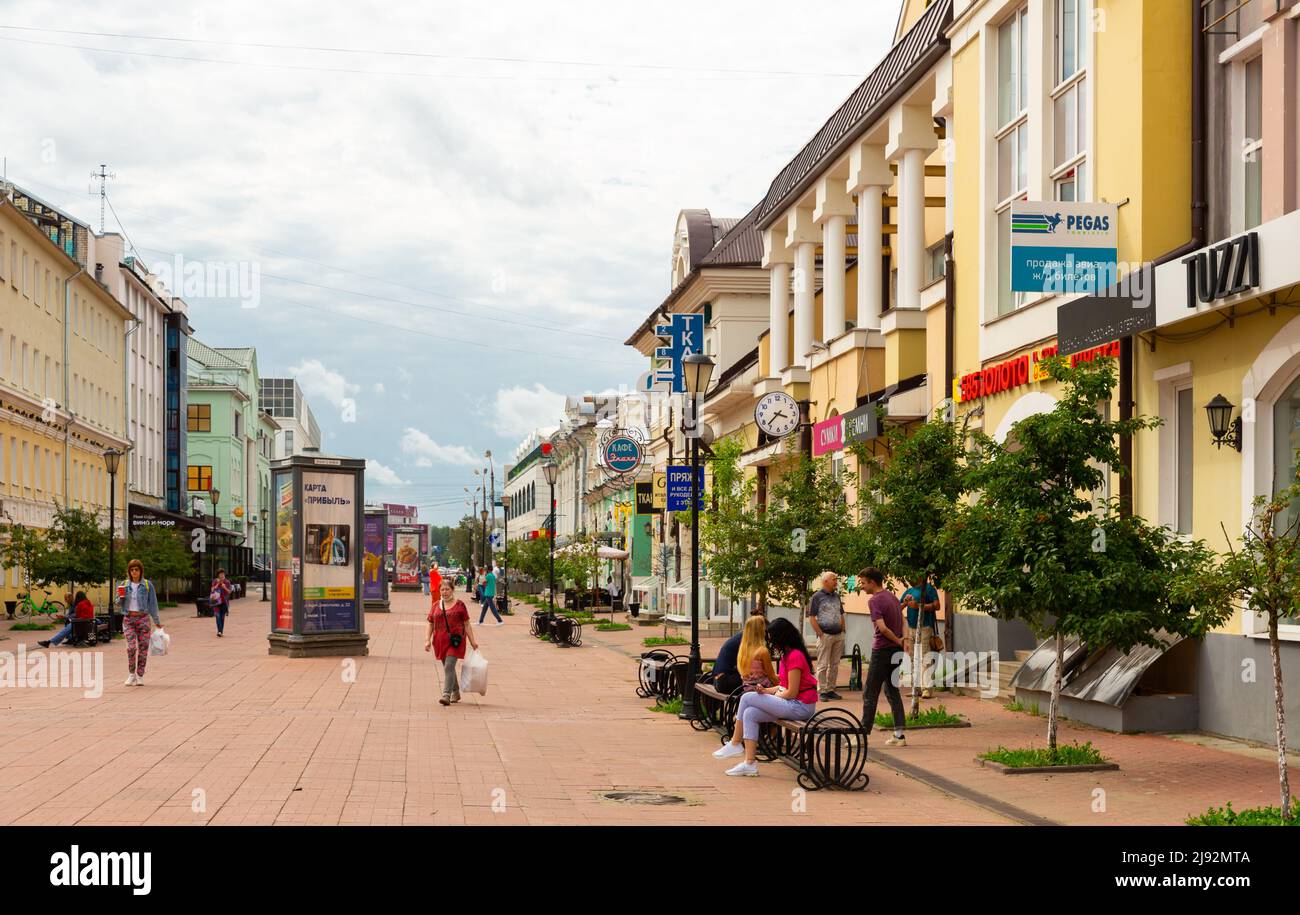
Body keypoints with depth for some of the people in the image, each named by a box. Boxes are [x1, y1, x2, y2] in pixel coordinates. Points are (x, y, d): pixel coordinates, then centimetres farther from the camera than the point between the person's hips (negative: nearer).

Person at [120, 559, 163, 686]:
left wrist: (156, 621, 3)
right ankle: (131, 674, -1)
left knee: (143, 647, -2)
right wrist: (121, 597, -10)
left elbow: (152, 603, 4)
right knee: (131, 647, -13)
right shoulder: (125, 585, 8)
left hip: (143, 618, -1)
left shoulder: (147, 585, 2)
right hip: (128, 618, 1)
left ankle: (140, 676, 6)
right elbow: (119, 605, 13)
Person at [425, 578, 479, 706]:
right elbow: (430, 625, 13)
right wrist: (427, 640, 1)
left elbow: (466, 624, 4)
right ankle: (456, 693, 30)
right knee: (448, 668, 14)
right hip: (440, 641, 4)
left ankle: (446, 695, -21)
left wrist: (472, 641, 0)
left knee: (449, 667, -16)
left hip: (455, 641, -4)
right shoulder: (436, 606, 11)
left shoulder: (459, 604, 2)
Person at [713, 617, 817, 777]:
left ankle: (735, 744, 2)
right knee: (750, 714, -4)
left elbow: (791, 692, -17)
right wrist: (768, 690, 1)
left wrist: (772, 695, -2)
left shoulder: (795, 656, -16)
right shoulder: (788, 655, 16)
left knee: (747, 698, -10)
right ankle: (750, 763, -6)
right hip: (792, 705, 10)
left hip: (800, 706, -10)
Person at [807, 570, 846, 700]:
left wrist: (842, 631, 12)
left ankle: (831, 690, 15)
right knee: (823, 665, -4)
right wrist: (820, 634, -12)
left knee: (834, 665, 9)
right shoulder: (817, 597, -5)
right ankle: (823, 691, -2)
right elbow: (812, 617, -8)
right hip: (825, 635, -6)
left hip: (838, 635, 6)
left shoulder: (836, 596, 14)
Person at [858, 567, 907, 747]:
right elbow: (901, 622, 15)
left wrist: (899, 641, -11)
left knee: (870, 694, 0)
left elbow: (882, 628, -23)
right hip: (896, 651, 8)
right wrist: (902, 641, 8)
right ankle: (899, 735, 11)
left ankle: (864, 734, 3)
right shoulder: (892, 596, 11)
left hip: (882, 651, -8)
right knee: (892, 691, 14)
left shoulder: (874, 600, -15)